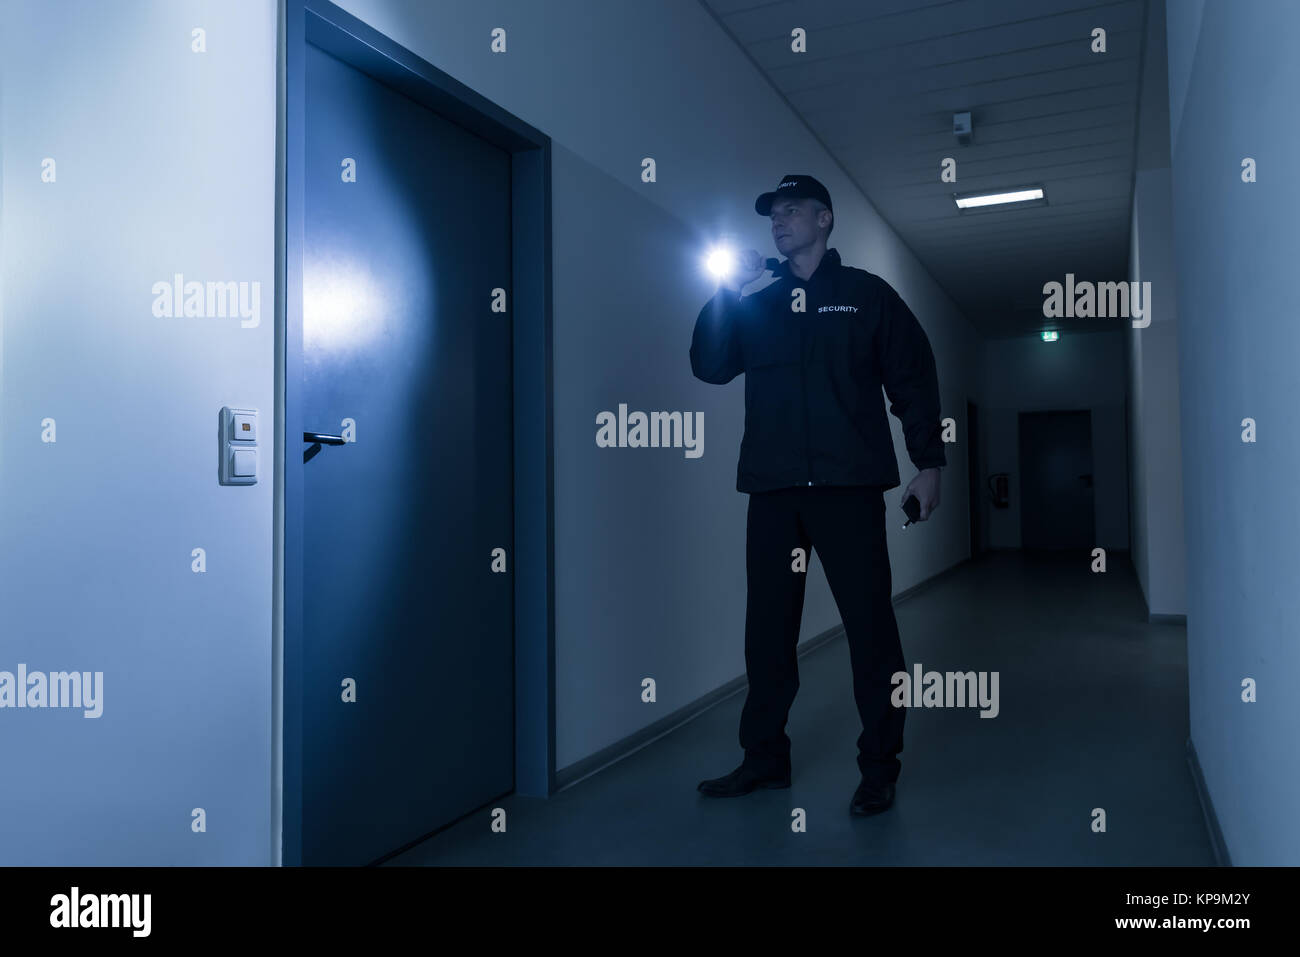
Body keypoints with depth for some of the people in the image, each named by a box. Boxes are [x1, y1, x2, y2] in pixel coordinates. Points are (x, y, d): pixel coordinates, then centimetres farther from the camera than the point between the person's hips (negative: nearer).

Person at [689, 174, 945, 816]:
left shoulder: (866, 294, 9)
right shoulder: (755, 304, 18)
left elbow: (914, 380, 5)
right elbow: (709, 367, 7)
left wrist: (928, 462, -3)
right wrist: (726, 293, -2)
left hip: (848, 486, -3)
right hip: (772, 490, 4)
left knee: (869, 624, -1)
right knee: (767, 626, 6)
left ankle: (879, 767, 10)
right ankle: (764, 757, 17)